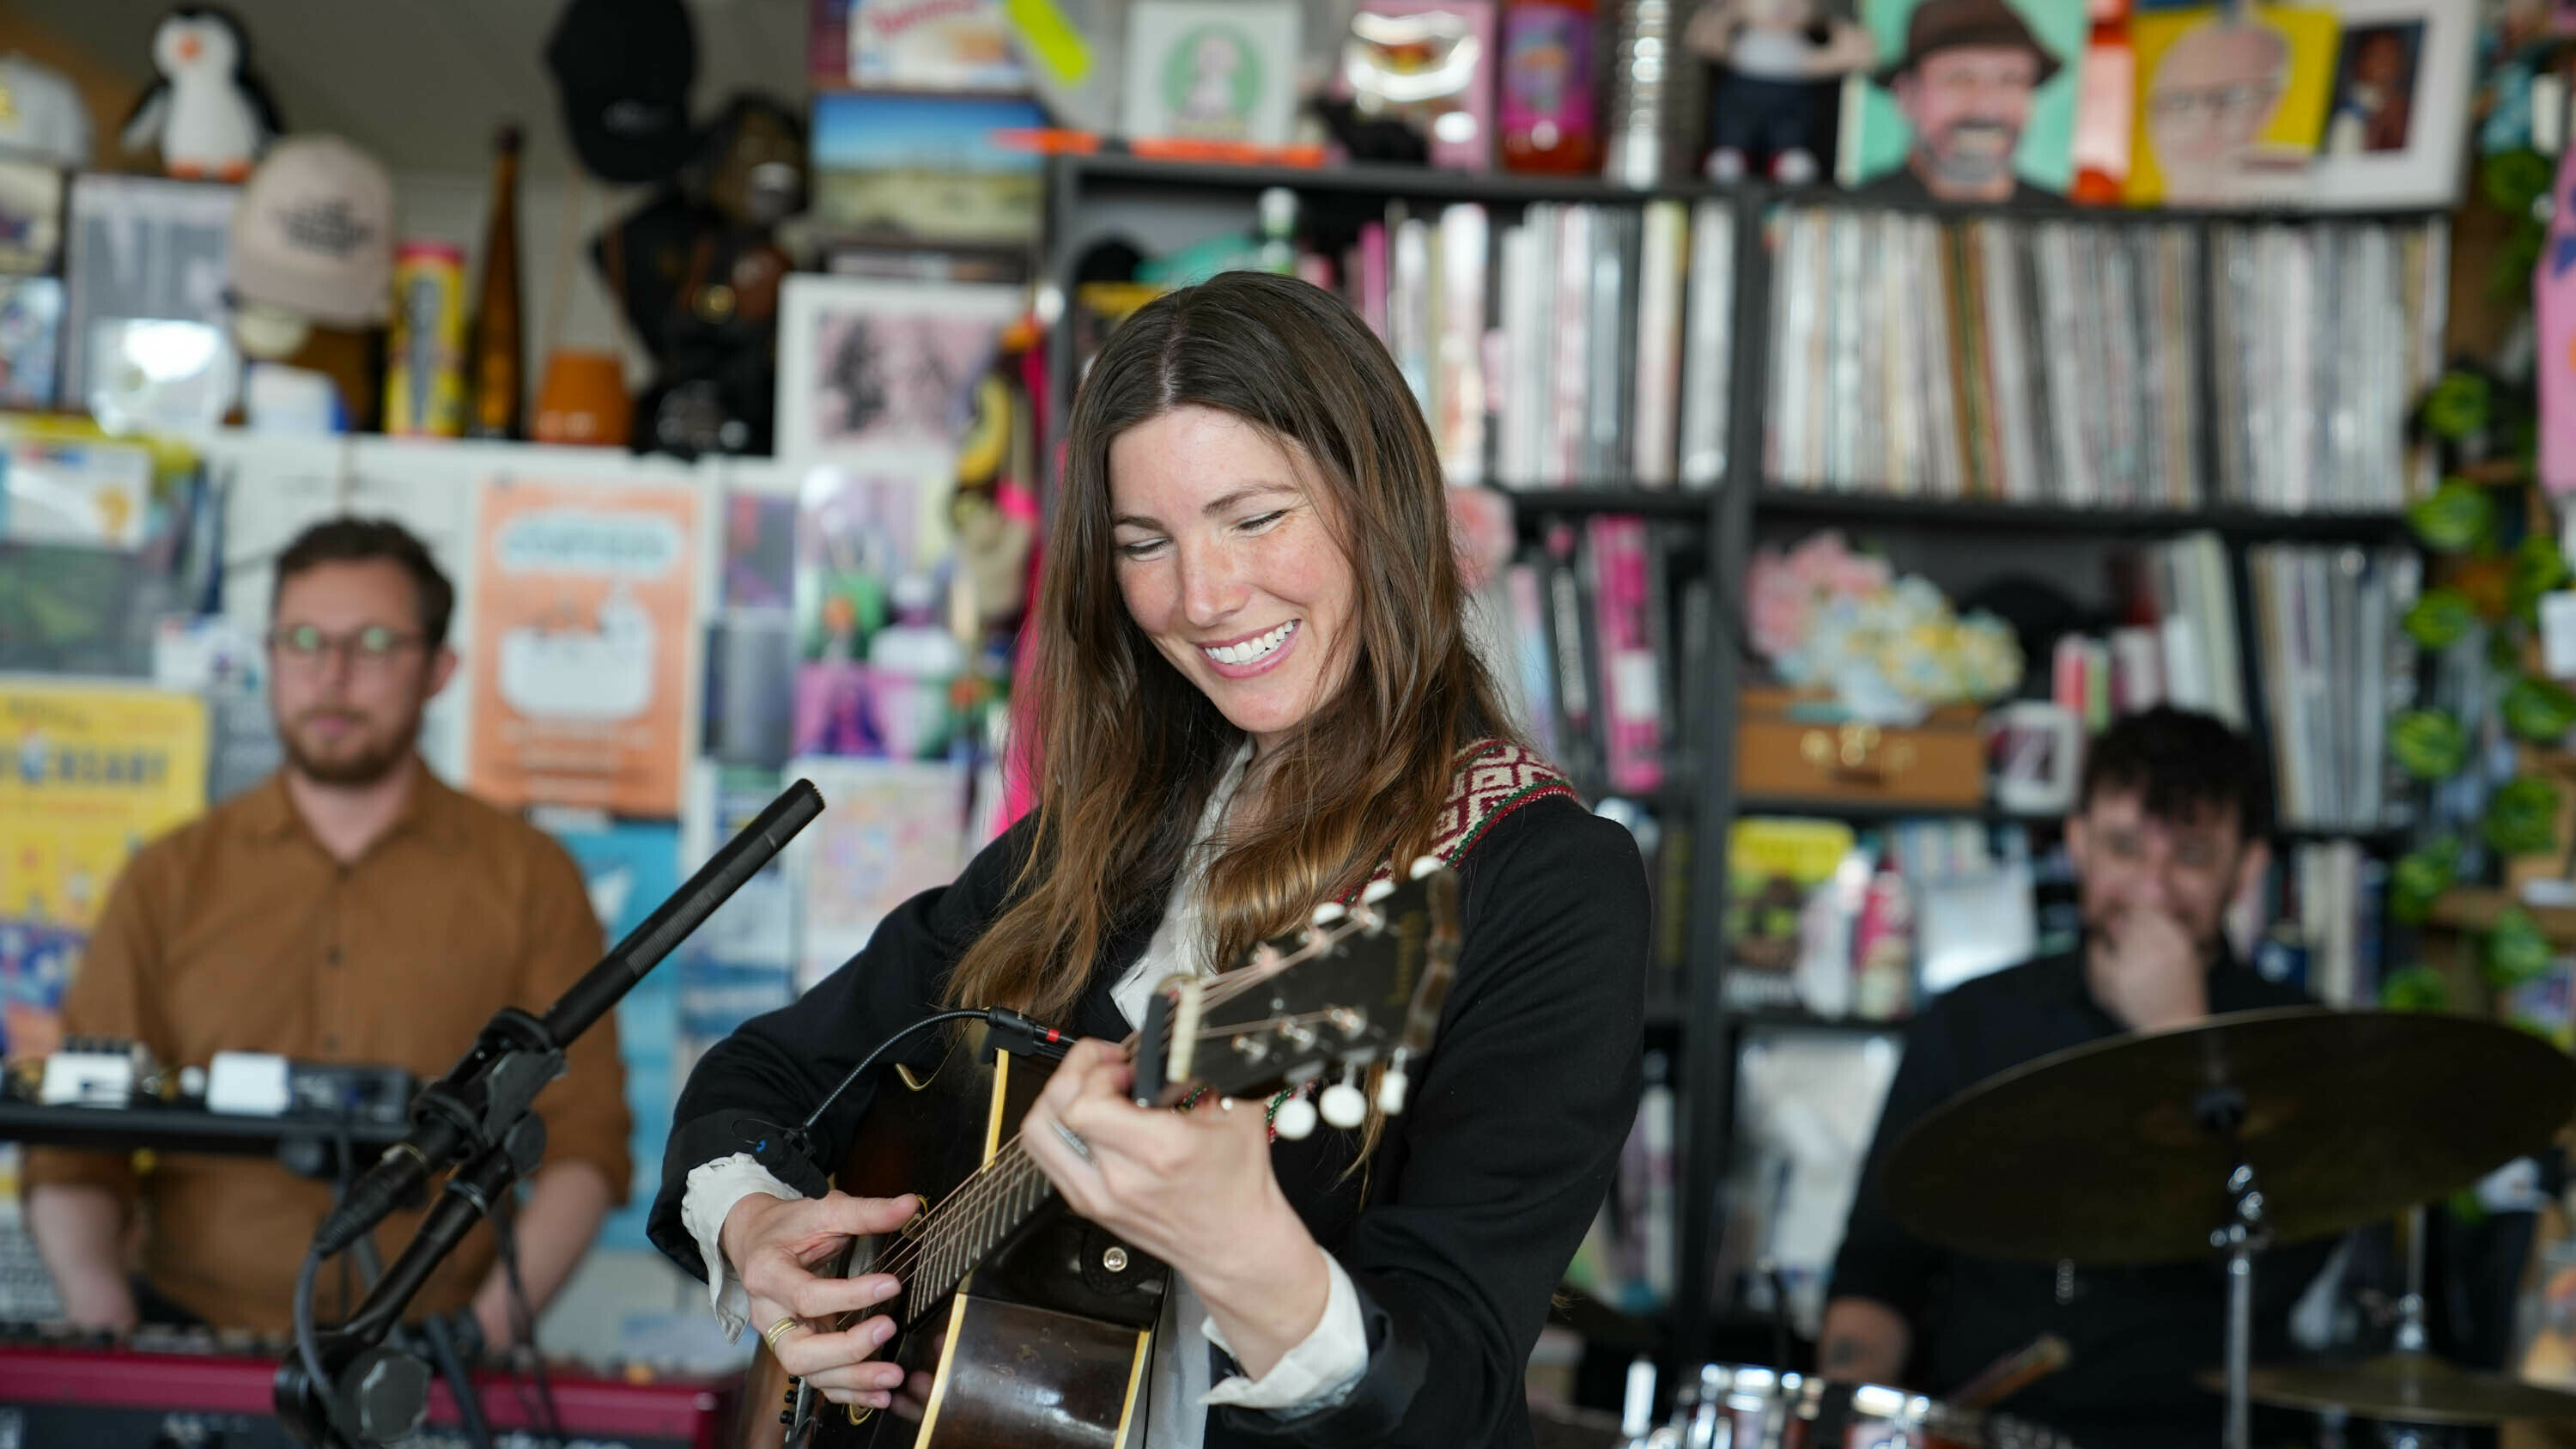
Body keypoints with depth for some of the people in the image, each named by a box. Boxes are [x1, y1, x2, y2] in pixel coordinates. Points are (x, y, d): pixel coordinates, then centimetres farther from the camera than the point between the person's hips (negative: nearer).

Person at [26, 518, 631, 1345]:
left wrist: (495, 1322, -12)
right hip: (191, 1332, 1)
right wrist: (103, 1315, -11)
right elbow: (75, 1147, 8)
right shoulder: (170, 881, 12)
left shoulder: (528, 880, 9)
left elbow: (582, 1141, 4)